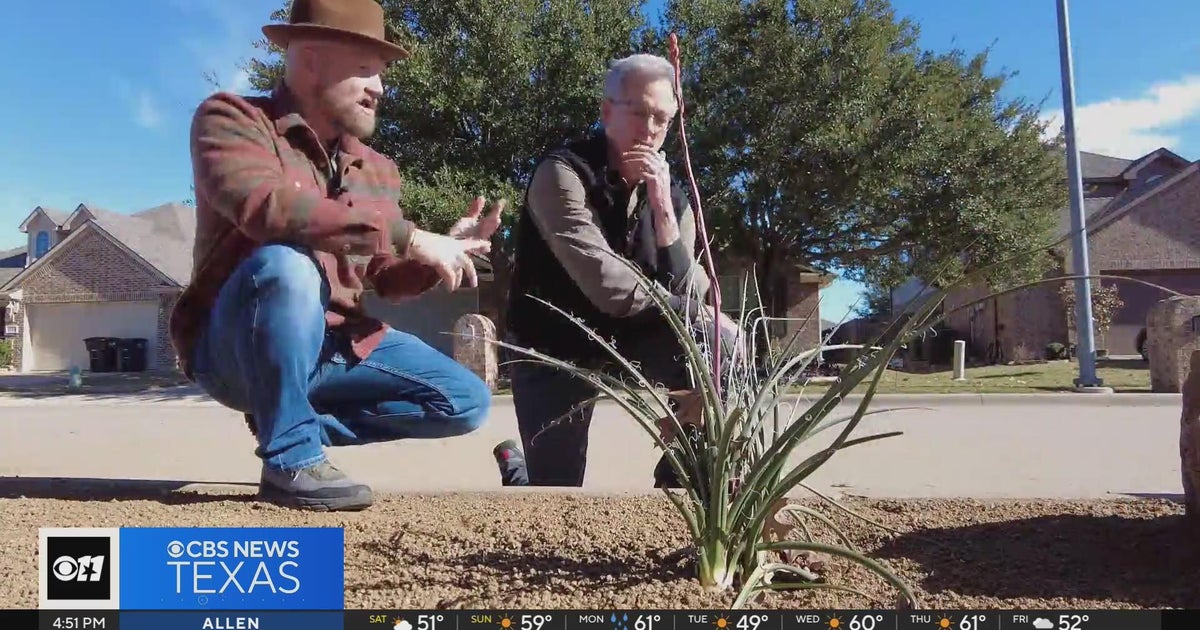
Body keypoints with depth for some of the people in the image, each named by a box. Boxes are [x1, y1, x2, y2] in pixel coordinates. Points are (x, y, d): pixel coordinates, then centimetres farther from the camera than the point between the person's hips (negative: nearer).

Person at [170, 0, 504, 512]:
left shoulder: (376, 170, 8)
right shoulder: (231, 119, -10)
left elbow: (386, 279, 9)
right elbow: (263, 206, -31)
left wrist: (444, 250, -12)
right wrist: (409, 236, -32)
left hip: (340, 345, 6)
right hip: (235, 349, -6)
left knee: (466, 402, -1)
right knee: (284, 266, -37)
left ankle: (288, 419, 5)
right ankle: (291, 457, -20)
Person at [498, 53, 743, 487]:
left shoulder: (671, 196, -2)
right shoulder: (562, 173, -20)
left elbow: (689, 296, -14)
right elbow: (608, 289, -29)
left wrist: (662, 204, -22)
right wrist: (694, 310, -18)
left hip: (623, 343, 4)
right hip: (554, 354, -4)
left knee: (718, 345, -20)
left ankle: (679, 480, -2)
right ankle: (517, 469, 32)